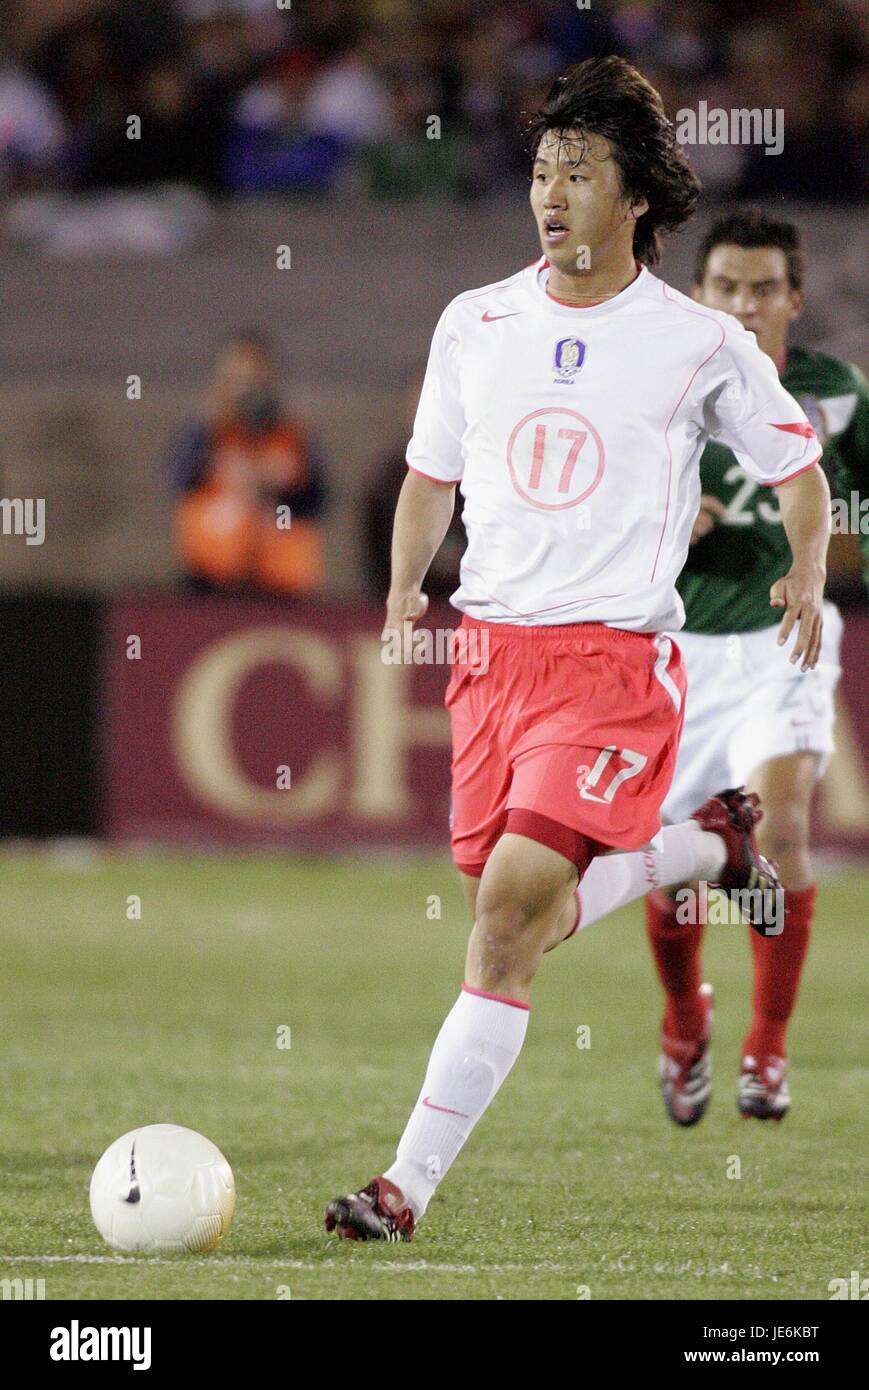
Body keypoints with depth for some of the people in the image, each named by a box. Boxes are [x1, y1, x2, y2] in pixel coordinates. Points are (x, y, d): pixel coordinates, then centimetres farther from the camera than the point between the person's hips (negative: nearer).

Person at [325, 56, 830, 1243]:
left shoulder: (703, 346, -2)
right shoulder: (474, 324, 8)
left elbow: (798, 469, 13)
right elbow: (431, 475, 21)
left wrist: (807, 580, 2)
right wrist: (403, 596, 11)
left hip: (616, 658, -5)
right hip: (490, 646, 5)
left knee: (513, 903, -19)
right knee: (538, 917, 11)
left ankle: (410, 1186, -16)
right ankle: (711, 842, 42)